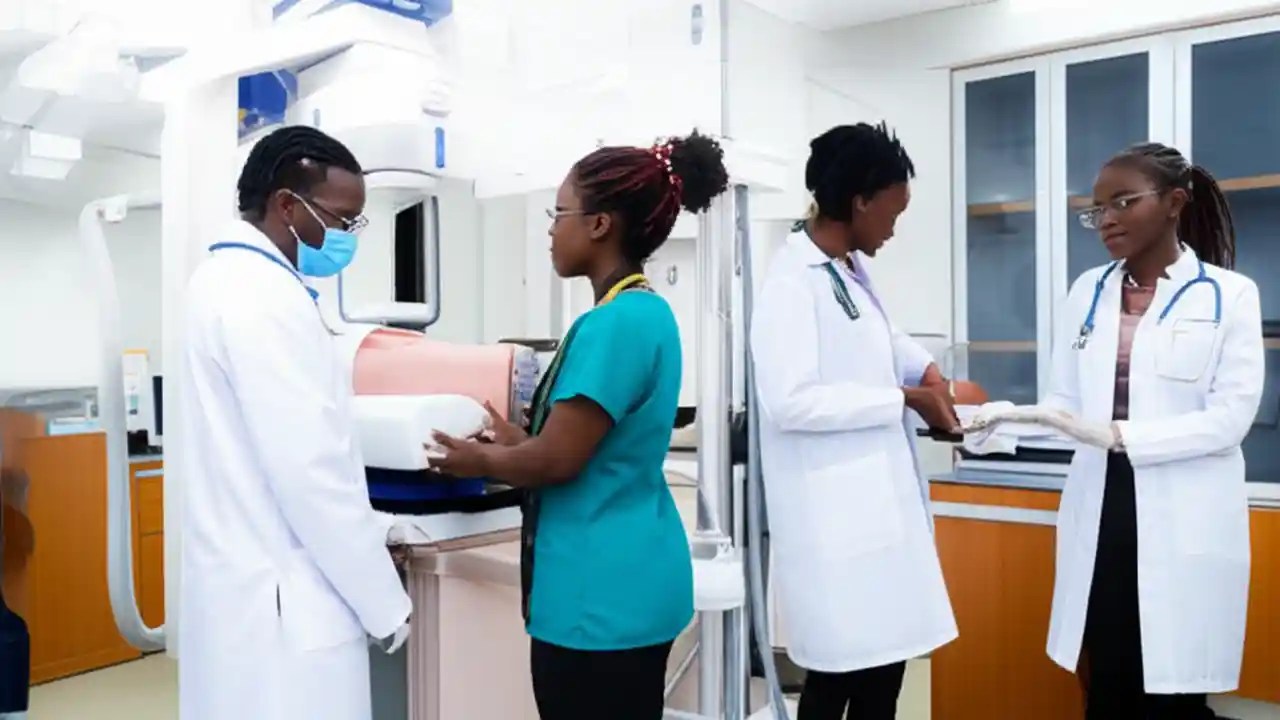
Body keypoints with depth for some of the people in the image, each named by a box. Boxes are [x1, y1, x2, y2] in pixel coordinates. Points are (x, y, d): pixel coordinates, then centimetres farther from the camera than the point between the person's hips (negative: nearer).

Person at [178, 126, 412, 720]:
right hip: (280, 601, -10)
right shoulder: (268, 296, -20)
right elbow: (308, 470, -24)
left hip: (244, 585, 10)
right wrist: (386, 603, -13)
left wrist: (376, 533, 17)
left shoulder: (227, 279, 11)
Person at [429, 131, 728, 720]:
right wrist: (512, 442, 17)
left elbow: (558, 460, -20)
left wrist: (480, 461, -2)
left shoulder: (616, 323, -21)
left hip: (601, 589, -9)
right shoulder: (646, 312, 8)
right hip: (628, 579, 9)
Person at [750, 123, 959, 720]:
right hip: (834, 516, -9)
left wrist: (925, 368, 10)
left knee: (882, 661, 14)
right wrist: (904, 398, -17)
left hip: (877, 502, 9)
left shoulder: (851, 271, 11)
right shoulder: (792, 283, -16)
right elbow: (790, 400, -25)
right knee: (840, 670, 3)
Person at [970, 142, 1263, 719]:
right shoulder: (1088, 291, 9)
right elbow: (1066, 400, 8)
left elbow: (1232, 416, -10)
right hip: (1100, 512, 3)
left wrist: (1119, 435, -20)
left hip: (1184, 522, -3)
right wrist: (1011, 416, -12)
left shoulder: (1230, 294, -2)